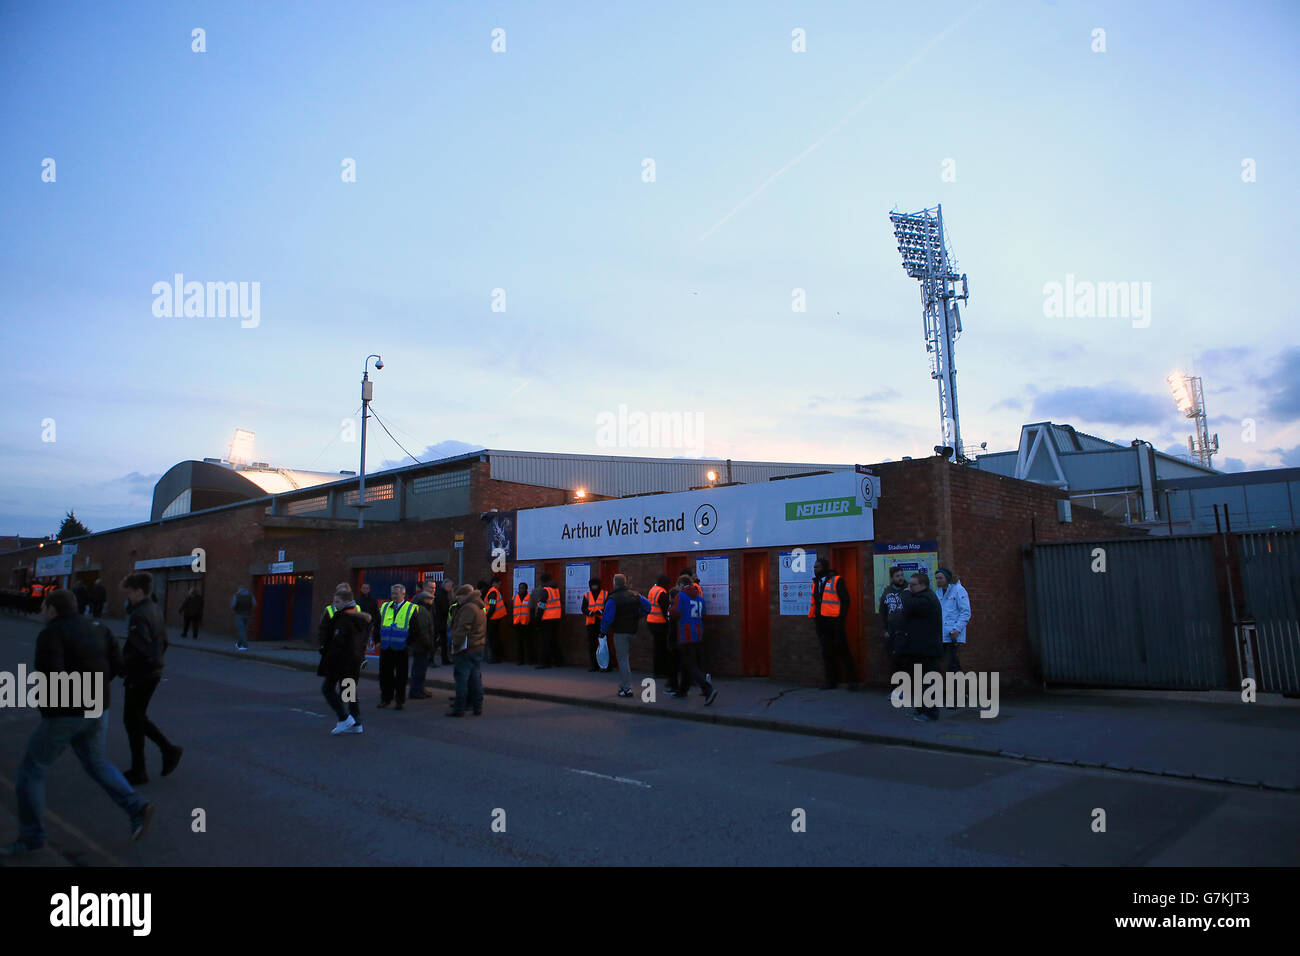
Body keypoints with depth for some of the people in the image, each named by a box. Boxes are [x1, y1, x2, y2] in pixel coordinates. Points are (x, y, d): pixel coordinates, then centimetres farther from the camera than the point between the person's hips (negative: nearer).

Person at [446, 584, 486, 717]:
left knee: (462, 678, -4)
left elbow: (462, 630, -19)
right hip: (478, 648, 9)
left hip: (466, 649, -9)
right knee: (475, 678, 13)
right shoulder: (479, 608, 18)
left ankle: (459, 708, -1)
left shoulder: (468, 608, -14)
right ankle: (478, 707, 16)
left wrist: (455, 646, -13)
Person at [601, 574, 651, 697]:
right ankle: (623, 685, 22)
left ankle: (626, 688, 1)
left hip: (620, 632, -6)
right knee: (626, 657, 18)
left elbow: (607, 618, -16)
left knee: (623, 659, 0)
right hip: (633, 630, 6)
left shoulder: (612, 599, -15)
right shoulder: (635, 596, 4)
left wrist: (603, 631, -4)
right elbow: (648, 607, 11)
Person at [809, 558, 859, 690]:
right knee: (827, 652, 10)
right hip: (821, 622, 7)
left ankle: (852, 680, 7)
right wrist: (814, 617, 10)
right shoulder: (815, 582, 15)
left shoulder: (837, 581, -6)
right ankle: (830, 681, 18)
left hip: (834, 622, -6)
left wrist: (840, 619, -13)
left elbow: (845, 601, -8)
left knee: (842, 651, -1)